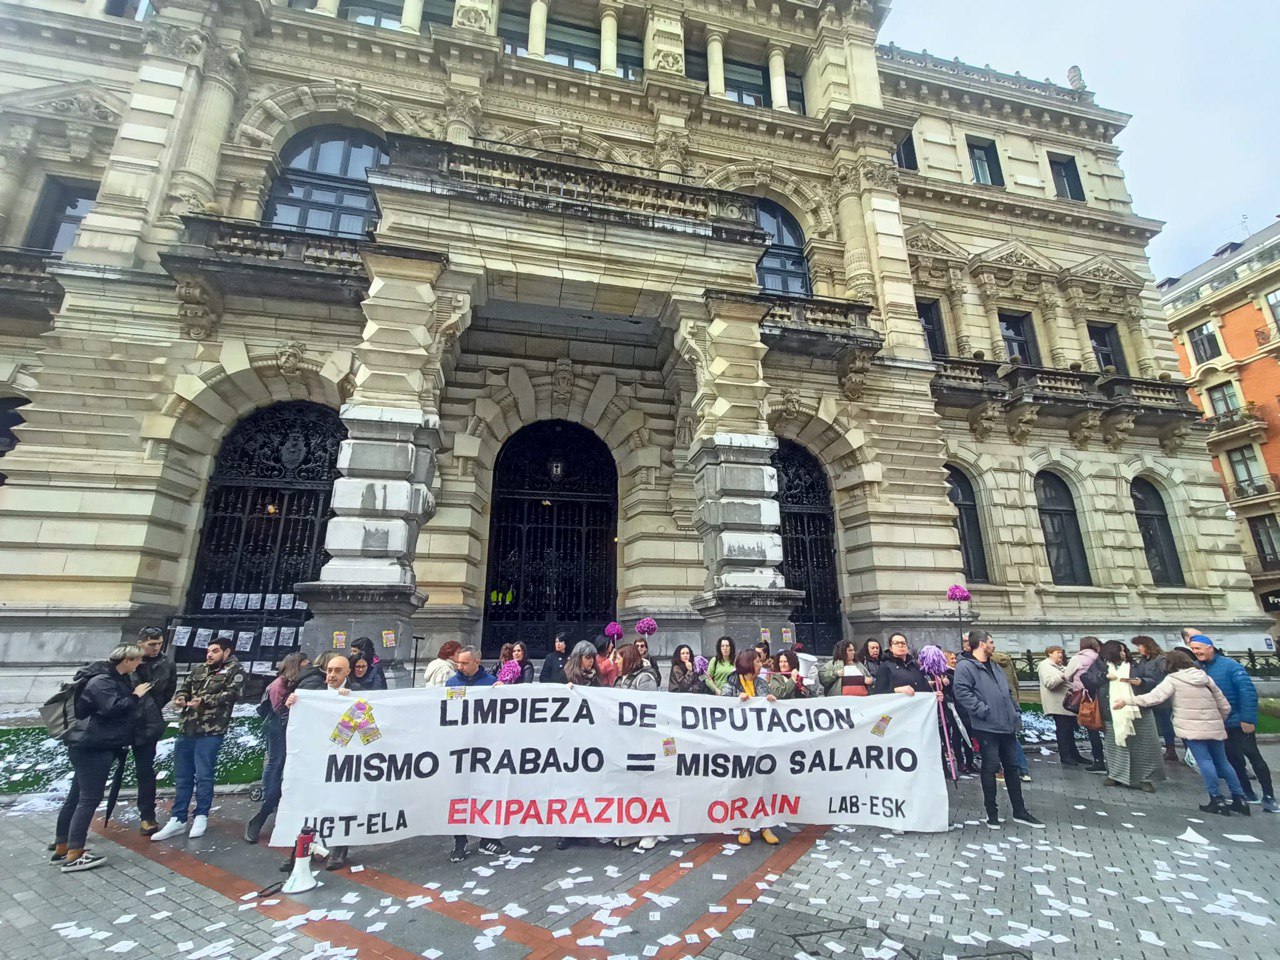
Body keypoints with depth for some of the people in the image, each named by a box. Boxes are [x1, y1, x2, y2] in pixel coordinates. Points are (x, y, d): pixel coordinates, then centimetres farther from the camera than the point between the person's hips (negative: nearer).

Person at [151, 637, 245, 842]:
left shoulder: (234, 670, -2)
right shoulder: (198, 669, 17)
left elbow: (231, 693, -13)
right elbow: (184, 687, 20)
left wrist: (204, 700, -21)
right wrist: (180, 698, -3)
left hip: (210, 732, -6)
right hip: (186, 729, 6)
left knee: (203, 776, 1)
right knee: (182, 777, 13)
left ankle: (201, 817, 17)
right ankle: (177, 820, 24)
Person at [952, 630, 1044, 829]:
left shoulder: (994, 667, 18)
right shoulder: (965, 667, -13)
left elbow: (1008, 692, 24)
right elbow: (962, 693, -22)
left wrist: (1016, 713, 14)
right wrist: (984, 710, -21)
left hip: (1007, 726, 8)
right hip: (987, 727, -8)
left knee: (1012, 766, 15)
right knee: (990, 768, 0)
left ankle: (1020, 811, 27)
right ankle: (992, 812, 13)